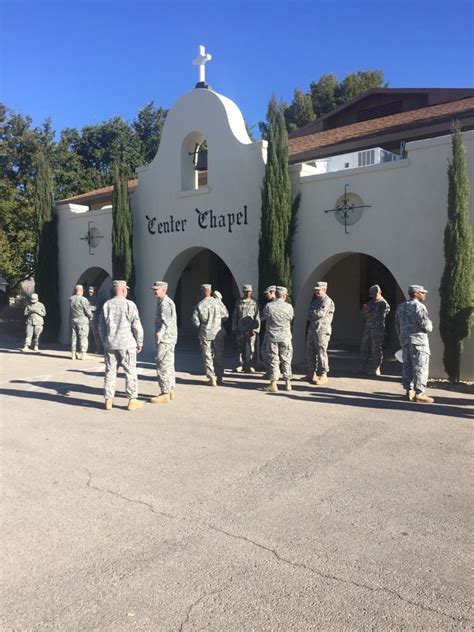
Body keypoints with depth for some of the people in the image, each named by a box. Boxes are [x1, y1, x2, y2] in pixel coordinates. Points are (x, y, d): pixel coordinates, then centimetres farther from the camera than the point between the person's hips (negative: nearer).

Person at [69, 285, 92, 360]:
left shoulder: (71, 299, 1)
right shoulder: (83, 300, -15)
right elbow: (88, 311, -12)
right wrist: (90, 317, 7)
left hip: (73, 320, 5)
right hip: (82, 320, -5)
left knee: (73, 337, 11)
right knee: (83, 338, 1)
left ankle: (73, 354, 14)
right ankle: (83, 354, 1)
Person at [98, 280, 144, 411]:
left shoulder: (107, 305, 4)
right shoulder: (129, 304, -8)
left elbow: (101, 326, 9)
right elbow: (136, 326, -9)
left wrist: (104, 341, 21)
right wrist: (139, 343, 1)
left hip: (110, 344, 4)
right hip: (127, 344, -4)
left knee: (110, 371, 10)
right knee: (130, 372, 4)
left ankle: (109, 400, 13)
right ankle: (132, 400, 9)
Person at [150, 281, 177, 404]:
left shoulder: (165, 303, -16)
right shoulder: (162, 302, 18)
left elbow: (166, 321, -30)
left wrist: (160, 333, -45)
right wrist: (160, 333, 32)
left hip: (165, 339, -11)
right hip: (168, 338, 11)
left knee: (162, 365, -9)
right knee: (169, 365, 15)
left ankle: (165, 393, -6)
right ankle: (170, 390, 22)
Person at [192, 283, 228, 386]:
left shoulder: (199, 305, -11)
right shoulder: (218, 303, -6)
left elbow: (195, 321, -8)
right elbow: (226, 316, 2)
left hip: (205, 334, -2)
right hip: (218, 333, 2)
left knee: (207, 356, 7)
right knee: (219, 356, 13)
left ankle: (212, 378, 2)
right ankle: (219, 378, 19)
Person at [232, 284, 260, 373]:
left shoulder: (254, 303, 1)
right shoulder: (238, 302, 9)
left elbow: (257, 317, -1)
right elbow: (235, 316, 12)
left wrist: (255, 329, -9)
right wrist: (234, 328, 7)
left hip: (250, 329, -3)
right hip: (240, 329, 3)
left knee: (251, 348, -1)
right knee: (241, 348, 8)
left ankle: (251, 366, 6)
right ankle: (241, 365, 17)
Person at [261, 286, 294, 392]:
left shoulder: (268, 306, -8)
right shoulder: (288, 307, -7)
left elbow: (263, 317, 4)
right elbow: (291, 318, 6)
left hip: (272, 337, 0)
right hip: (285, 337, 1)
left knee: (273, 360, 5)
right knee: (286, 360, 11)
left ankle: (273, 384, 3)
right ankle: (288, 383, 17)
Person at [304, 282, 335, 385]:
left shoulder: (327, 301, -9)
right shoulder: (315, 301, 20)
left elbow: (320, 313, -20)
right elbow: (310, 315, 16)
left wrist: (311, 313, -2)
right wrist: (314, 315, -5)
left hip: (322, 331, -9)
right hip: (312, 329, 9)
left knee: (321, 352, -8)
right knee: (310, 352, 12)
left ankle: (323, 375, -2)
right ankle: (311, 374, 21)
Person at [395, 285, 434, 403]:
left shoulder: (400, 307, 13)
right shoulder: (419, 306, -12)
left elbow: (397, 325, 18)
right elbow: (425, 324, -17)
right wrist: (430, 327, 4)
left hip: (404, 340, 8)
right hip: (418, 340, -8)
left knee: (408, 365, 12)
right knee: (420, 366, -5)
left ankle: (409, 390, 16)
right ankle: (419, 393, -6)